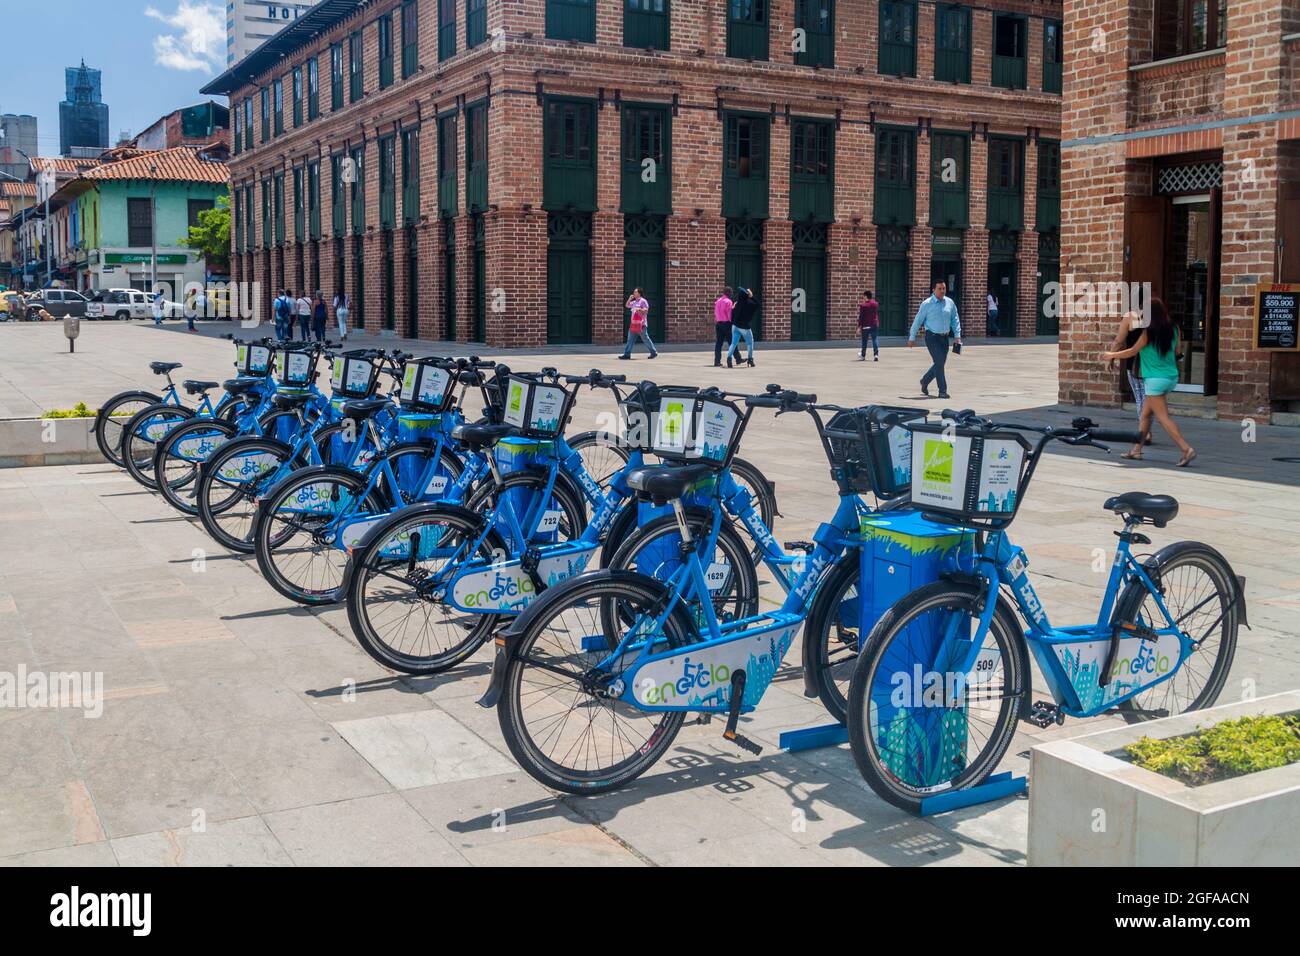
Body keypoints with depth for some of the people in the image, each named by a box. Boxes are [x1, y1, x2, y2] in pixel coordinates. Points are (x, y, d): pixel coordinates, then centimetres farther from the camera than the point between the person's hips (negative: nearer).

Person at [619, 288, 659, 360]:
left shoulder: (643, 301, -7)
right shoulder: (634, 302, 17)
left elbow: (646, 310, -13)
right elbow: (627, 306, 27)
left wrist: (639, 309, -28)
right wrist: (629, 299, 12)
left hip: (641, 324, -8)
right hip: (633, 324, 8)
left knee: (645, 339, -3)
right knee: (630, 339, 3)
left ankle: (654, 352, 7)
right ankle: (627, 354, 3)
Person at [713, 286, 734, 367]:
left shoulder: (718, 301, 13)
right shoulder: (728, 301, -10)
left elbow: (715, 314, 14)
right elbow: (730, 315, -14)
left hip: (718, 324, 6)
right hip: (726, 324, -6)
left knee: (718, 343, 3)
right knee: (732, 342, 3)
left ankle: (717, 362, -2)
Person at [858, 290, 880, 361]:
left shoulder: (863, 305, -9)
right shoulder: (876, 304, 4)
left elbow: (861, 317, -10)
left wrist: (859, 327, -8)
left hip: (865, 326, -3)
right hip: (875, 325, 3)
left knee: (864, 341, 9)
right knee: (875, 340, 0)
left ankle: (863, 356, 18)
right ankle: (876, 355, -15)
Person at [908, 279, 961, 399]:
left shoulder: (950, 303, 6)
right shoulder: (927, 304, -5)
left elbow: (955, 319, 13)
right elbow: (917, 321, -1)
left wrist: (957, 335, 3)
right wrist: (912, 338, 1)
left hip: (945, 338, 5)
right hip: (932, 337, -5)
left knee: (940, 364, 10)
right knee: (939, 363, -11)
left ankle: (924, 381, 34)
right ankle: (942, 391, -6)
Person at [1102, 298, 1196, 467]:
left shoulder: (1148, 332, -11)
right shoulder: (1172, 329, 5)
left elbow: (1133, 351, -2)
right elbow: (1177, 351, 16)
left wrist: (1112, 355, 11)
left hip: (1155, 379, -7)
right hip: (1171, 377, 7)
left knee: (1163, 417, -8)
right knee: (1146, 413, 16)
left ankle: (1186, 449, -17)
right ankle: (1137, 449, 20)